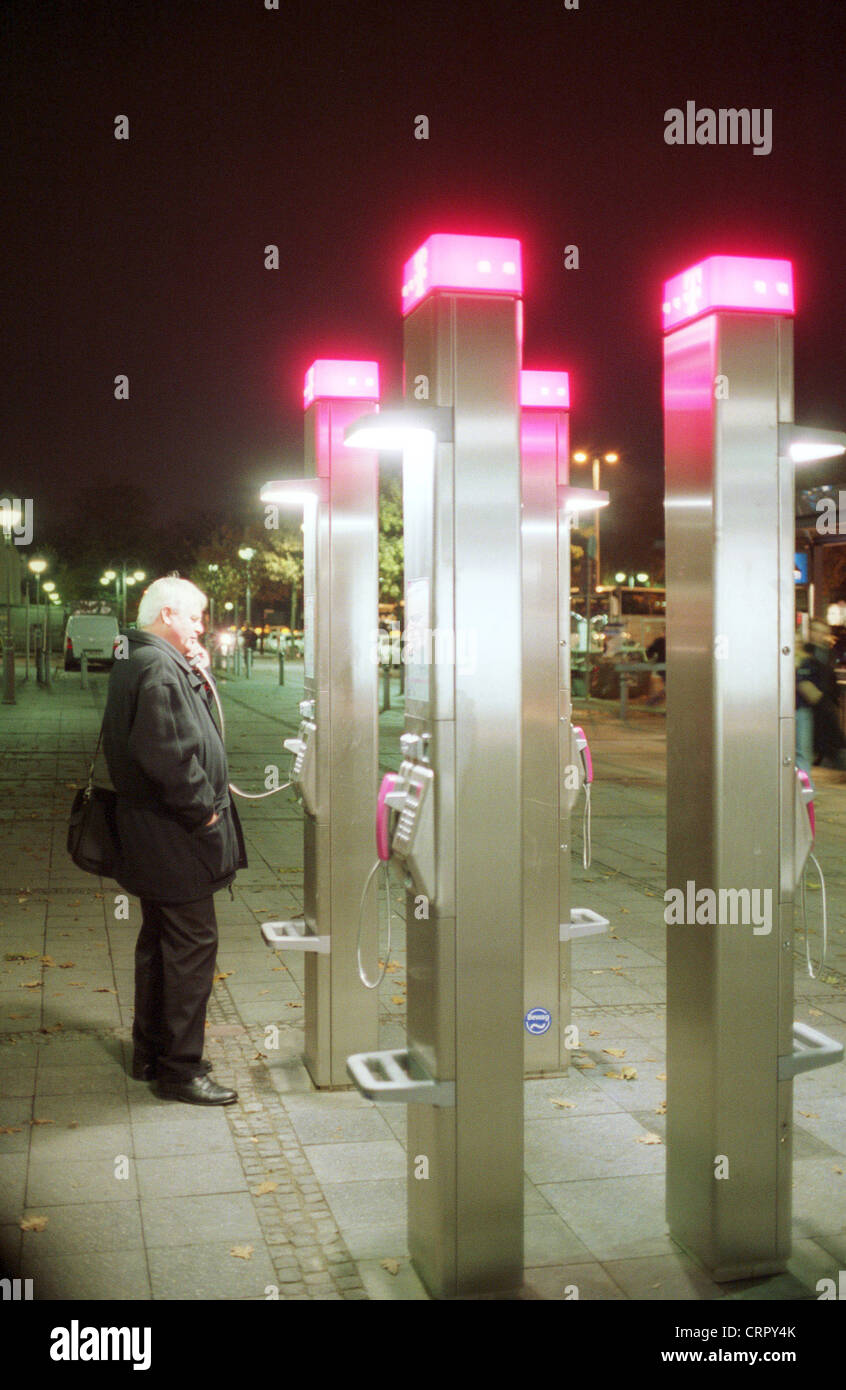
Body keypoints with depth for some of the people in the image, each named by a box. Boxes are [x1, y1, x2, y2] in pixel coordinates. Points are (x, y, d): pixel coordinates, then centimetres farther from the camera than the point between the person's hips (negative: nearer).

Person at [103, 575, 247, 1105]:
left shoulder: (139, 660, 14)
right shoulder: (158, 668, -20)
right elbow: (168, 754, -28)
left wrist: (198, 679, 5)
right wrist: (204, 809, -18)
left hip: (154, 840, 11)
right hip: (176, 841, -11)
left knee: (161, 943, 19)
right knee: (192, 946, -4)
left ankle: (151, 1053, 30)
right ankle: (181, 1069, 4)